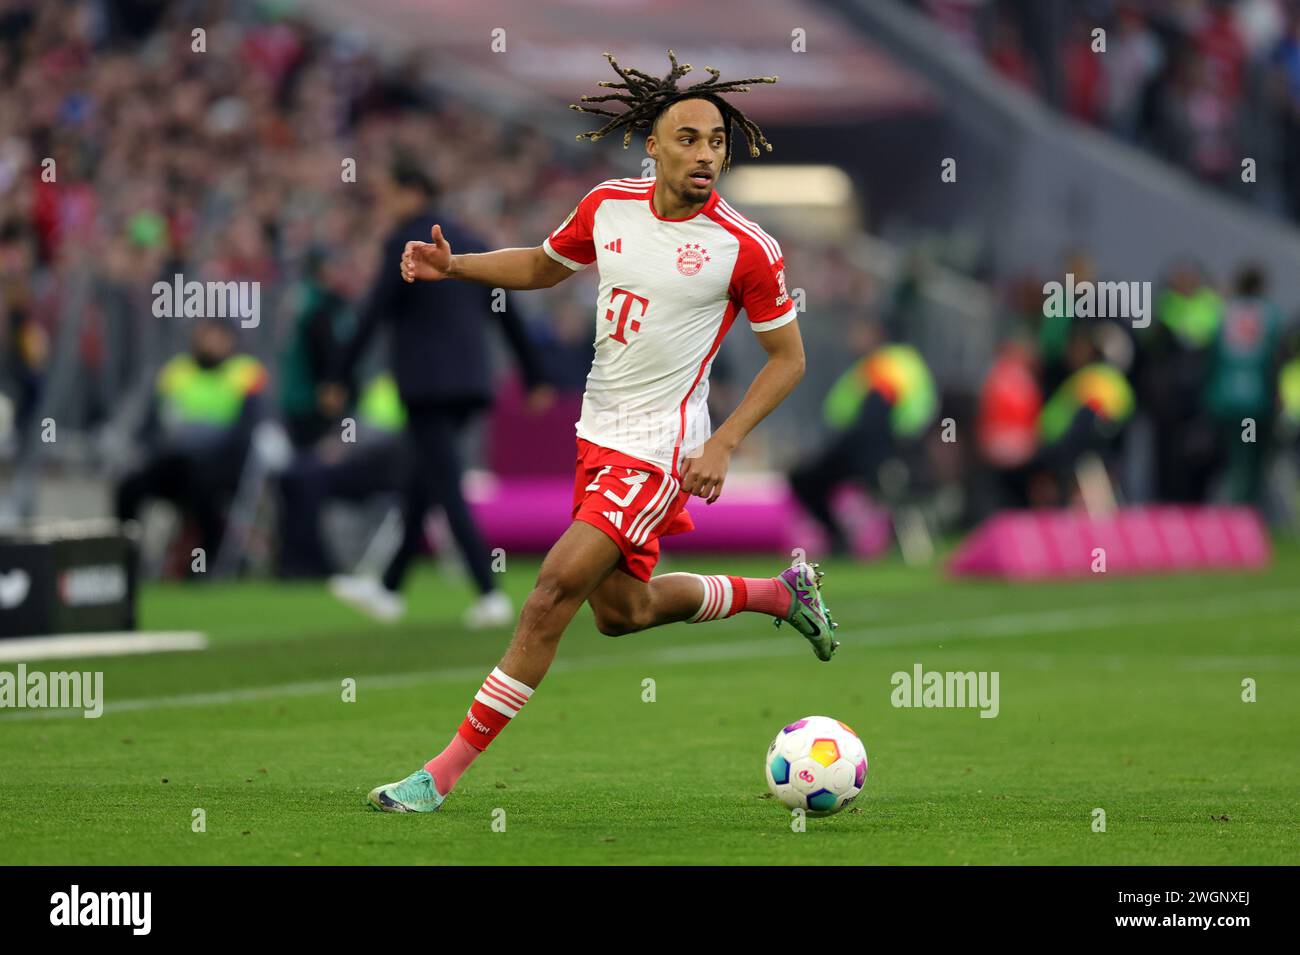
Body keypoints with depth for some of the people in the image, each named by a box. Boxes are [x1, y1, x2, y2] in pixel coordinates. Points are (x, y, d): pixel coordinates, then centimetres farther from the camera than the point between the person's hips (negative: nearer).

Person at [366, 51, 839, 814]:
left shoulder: (745, 249, -15)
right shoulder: (609, 206, 0)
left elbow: (789, 357, -5)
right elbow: (544, 265, 19)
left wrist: (723, 445, -15)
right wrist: (453, 265, 2)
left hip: (661, 449, -7)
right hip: (599, 433, 7)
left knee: (559, 584, -16)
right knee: (622, 611, 19)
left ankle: (448, 771, -12)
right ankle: (783, 593, 42)